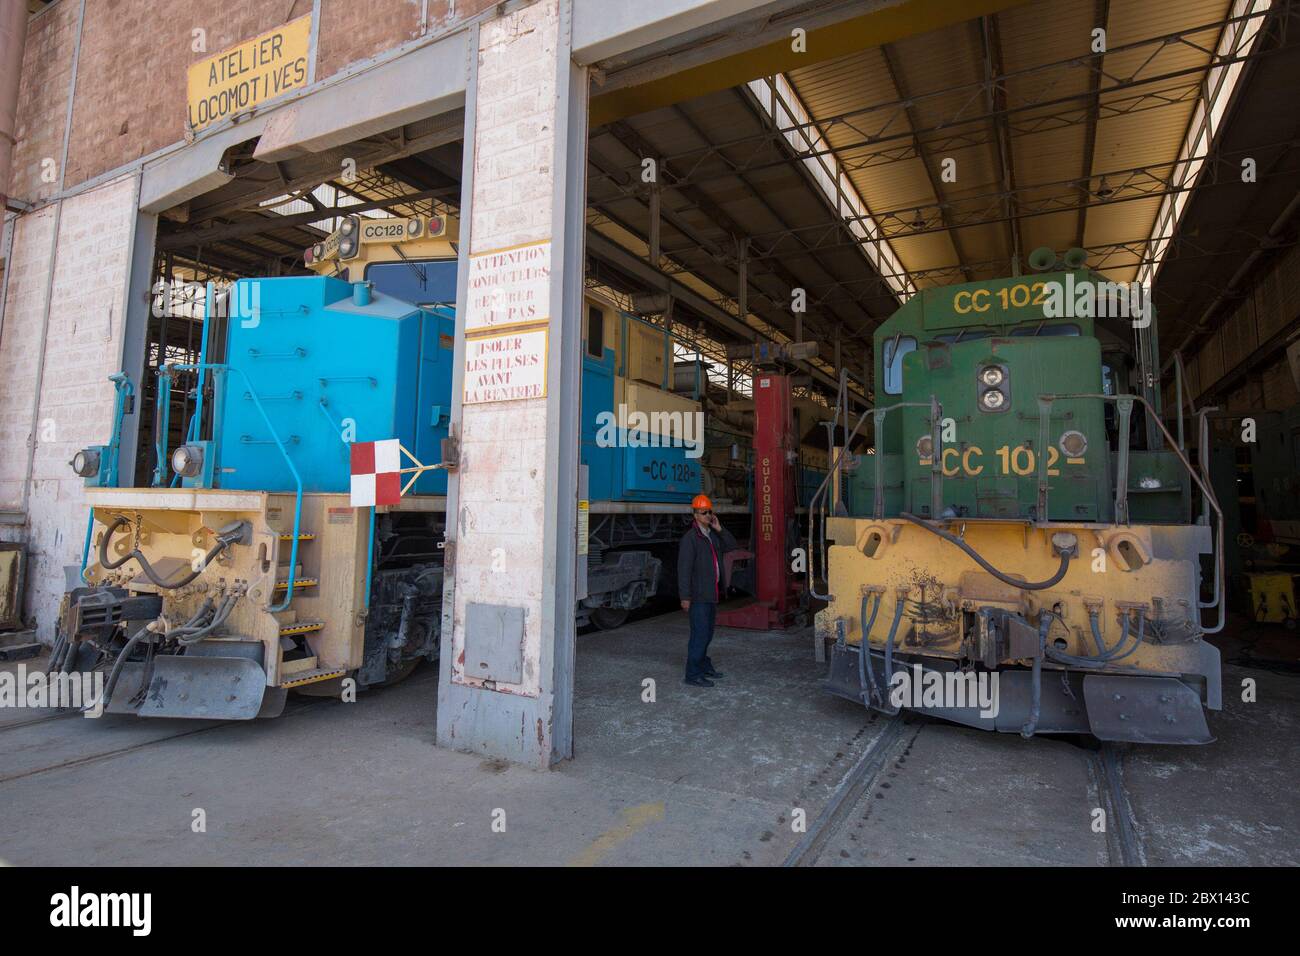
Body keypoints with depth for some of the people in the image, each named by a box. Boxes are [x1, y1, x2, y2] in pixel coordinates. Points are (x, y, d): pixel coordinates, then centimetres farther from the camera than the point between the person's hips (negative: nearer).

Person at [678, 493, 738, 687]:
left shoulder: (713, 535, 11)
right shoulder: (690, 538, -14)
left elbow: (732, 546, 8)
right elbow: (684, 568, -17)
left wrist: (719, 528, -3)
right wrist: (685, 597, -19)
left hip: (711, 593, 8)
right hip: (698, 595, -8)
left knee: (707, 633, 18)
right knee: (700, 634, -6)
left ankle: (703, 665, 32)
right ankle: (693, 674, 2)